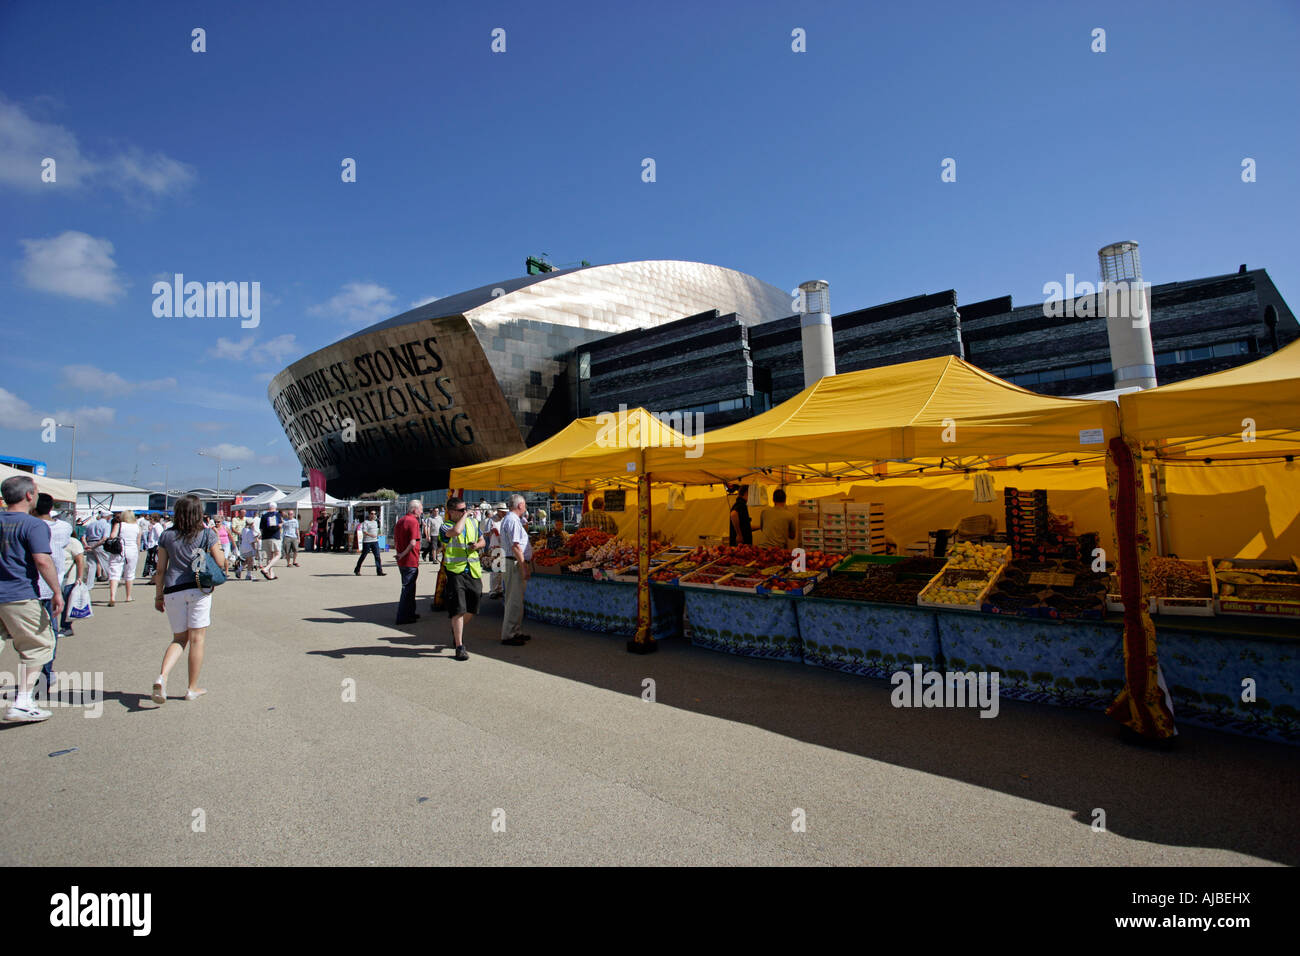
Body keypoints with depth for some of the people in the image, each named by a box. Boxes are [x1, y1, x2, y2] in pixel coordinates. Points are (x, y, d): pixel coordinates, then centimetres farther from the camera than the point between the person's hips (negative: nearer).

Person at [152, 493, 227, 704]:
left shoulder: (167, 535, 6)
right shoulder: (207, 534, -2)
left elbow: (160, 570, 7)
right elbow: (221, 563, -1)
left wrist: (158, 596, 15)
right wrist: (218, 546, 15)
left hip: (173, 591, 3)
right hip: (199, 588, -3)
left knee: (179, 639, 15)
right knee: (196, 639, 5)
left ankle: (162, 676, -9)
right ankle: (192, 688, 12)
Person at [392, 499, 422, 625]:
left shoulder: (400, 520, 12)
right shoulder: (413, 521, -16)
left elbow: (395, 541, 17)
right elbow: (413, 543, -25)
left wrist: (401, 553, 12)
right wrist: (403, 554, -14)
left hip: (402, 562, 9)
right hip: (411, 562, -9)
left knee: (409, 588, 20)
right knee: (407, 589, -1)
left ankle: (410, 613, 31)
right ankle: (403, 618, 4)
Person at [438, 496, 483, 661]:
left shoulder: (473, 522, 11)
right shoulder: (445, 527, -8)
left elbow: (482, 541, 22)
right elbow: (456, 531, -32)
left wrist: (477, 545, -2)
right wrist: (464, 516, -15)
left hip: (473, 571, 6)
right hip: (455, 571, -6)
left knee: (471, 609, 14)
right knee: (458, 609, -9)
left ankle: (457, 631, 42)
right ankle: (459, 646, -3)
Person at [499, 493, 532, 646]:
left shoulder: (508, 519, 17)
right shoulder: (513, 520, -17)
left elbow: (524, 530, 35)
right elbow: (515, 546, -23)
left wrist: (525, 518, 22)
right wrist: (524, 567, -23)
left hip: (516, 563, 11)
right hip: (516, 563, -11)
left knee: (515, 599, 17)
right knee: (515, 600, -6)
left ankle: (514, 632, 25)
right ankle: (508, 635, -1)